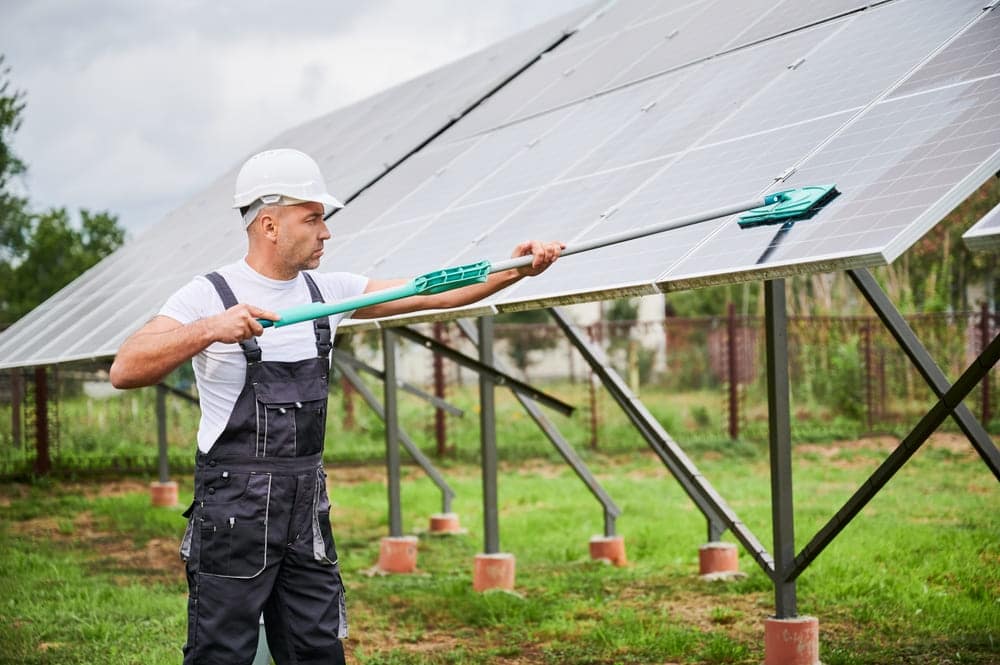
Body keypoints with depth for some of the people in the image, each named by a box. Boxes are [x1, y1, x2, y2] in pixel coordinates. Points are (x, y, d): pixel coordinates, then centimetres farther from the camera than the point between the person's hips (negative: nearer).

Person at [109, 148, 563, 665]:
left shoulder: (327, 291, 8)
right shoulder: (209, 296, -9)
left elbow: (430, 293, 6)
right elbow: (125, 371, -20)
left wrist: (515, 269, -6)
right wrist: (209, 330, -34)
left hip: (307, 507, 6)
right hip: (233, 510, -6)